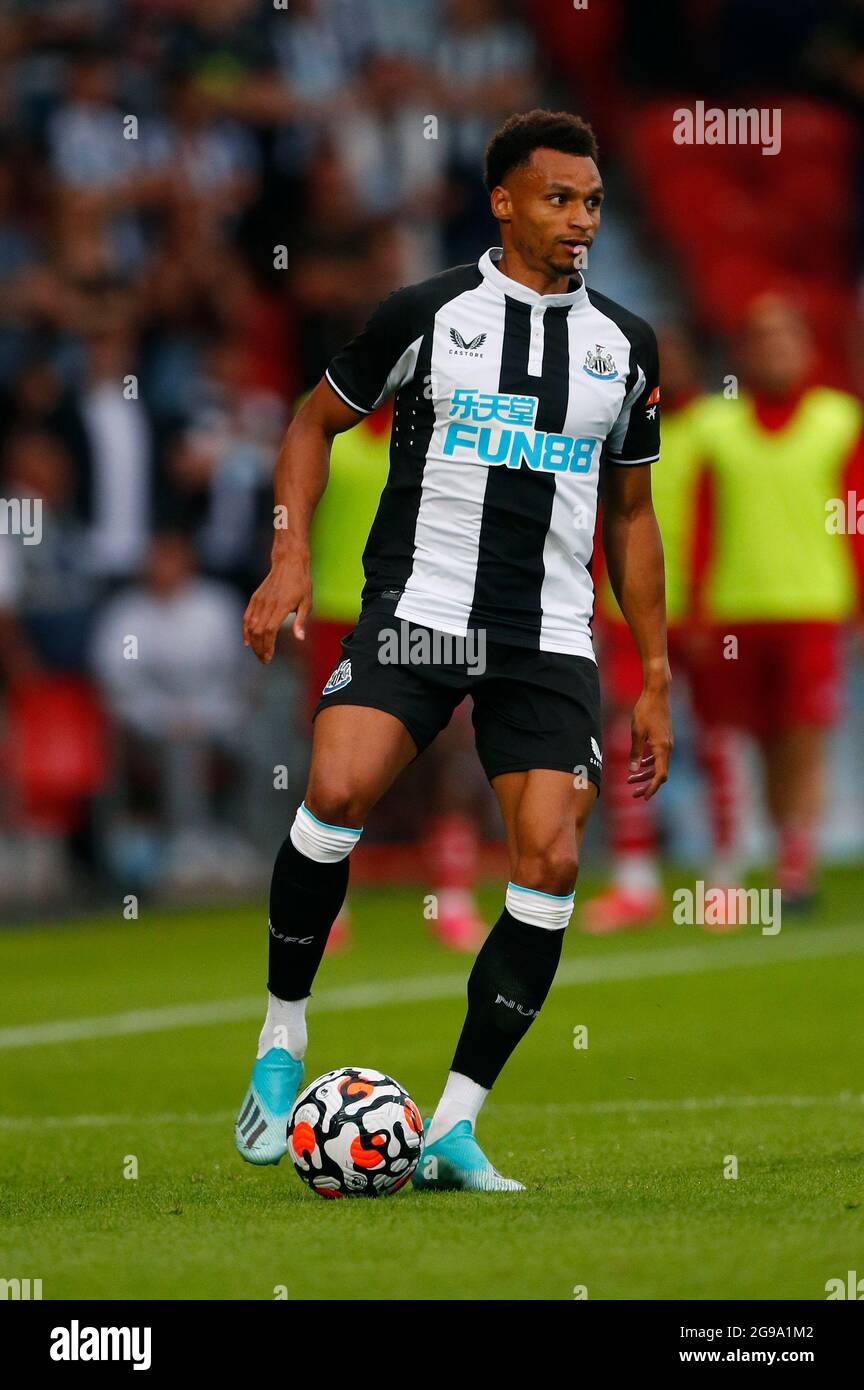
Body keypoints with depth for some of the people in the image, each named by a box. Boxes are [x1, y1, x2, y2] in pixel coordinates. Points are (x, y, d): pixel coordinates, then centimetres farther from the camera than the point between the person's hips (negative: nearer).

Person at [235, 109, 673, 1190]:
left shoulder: (623, 346, 11)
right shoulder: (428, 313, 1)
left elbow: (631, 514, 19)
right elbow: (316, 422, 12)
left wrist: (655, 679, 16)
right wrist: (290, 556, -3)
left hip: (551, 639, 3)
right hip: (417, 606, -3)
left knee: (551, 865, -12)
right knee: (336, 793, -26)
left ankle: (454, 1127, -2)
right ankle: (282, 1039, -5)